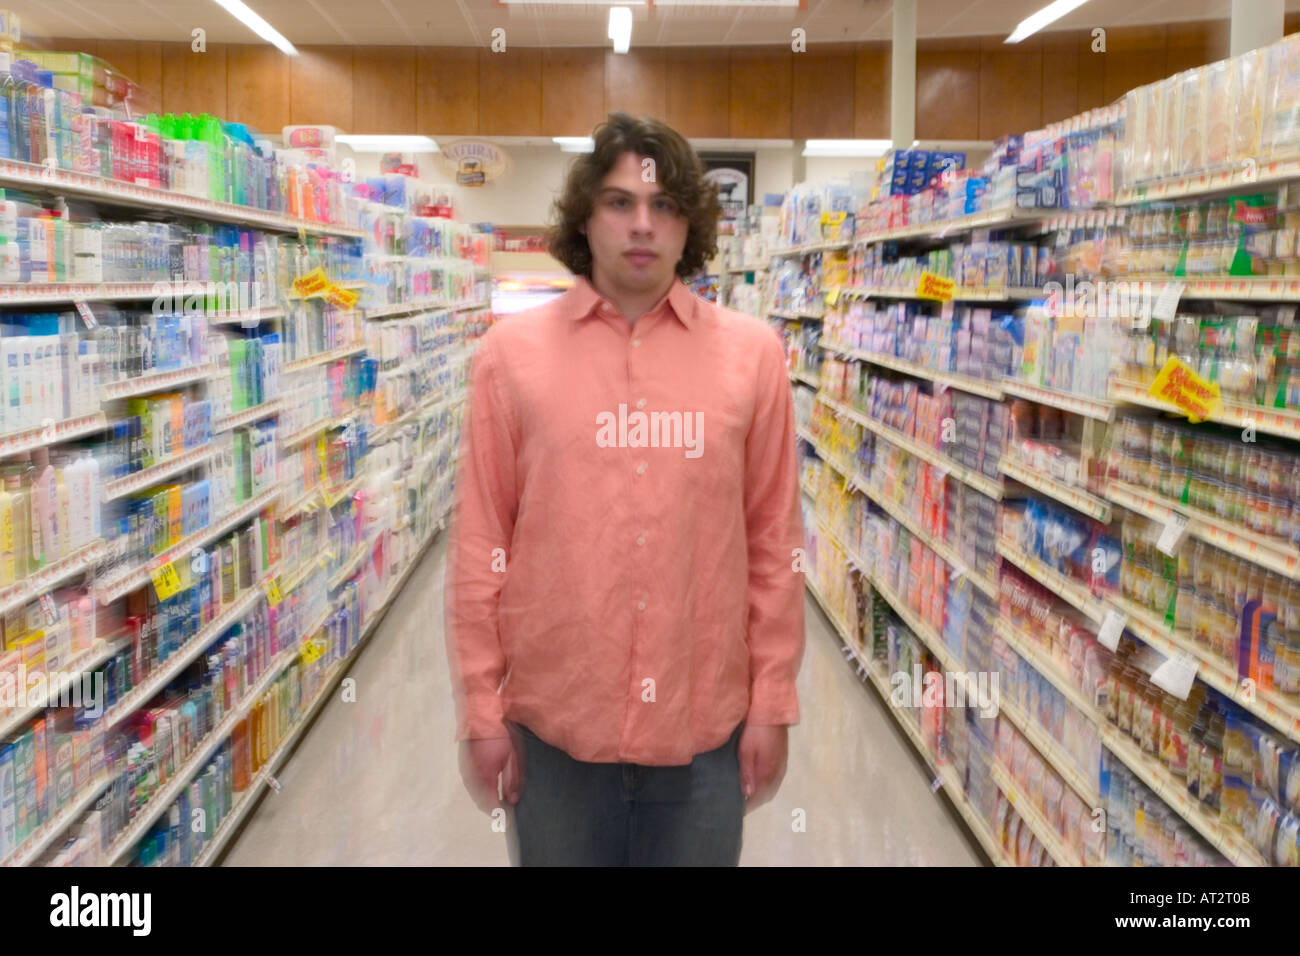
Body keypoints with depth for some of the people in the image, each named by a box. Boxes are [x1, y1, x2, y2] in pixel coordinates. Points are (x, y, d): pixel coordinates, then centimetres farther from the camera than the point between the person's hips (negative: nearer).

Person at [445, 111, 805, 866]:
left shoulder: (752, 353, -2)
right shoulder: (512, 351, -3)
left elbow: (776, 542, 1)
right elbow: (480, 544, -1)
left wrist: (772, 704, 2)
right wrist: (481, 708, 0)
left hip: (706, 724, 1)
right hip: (553, 722, 0)